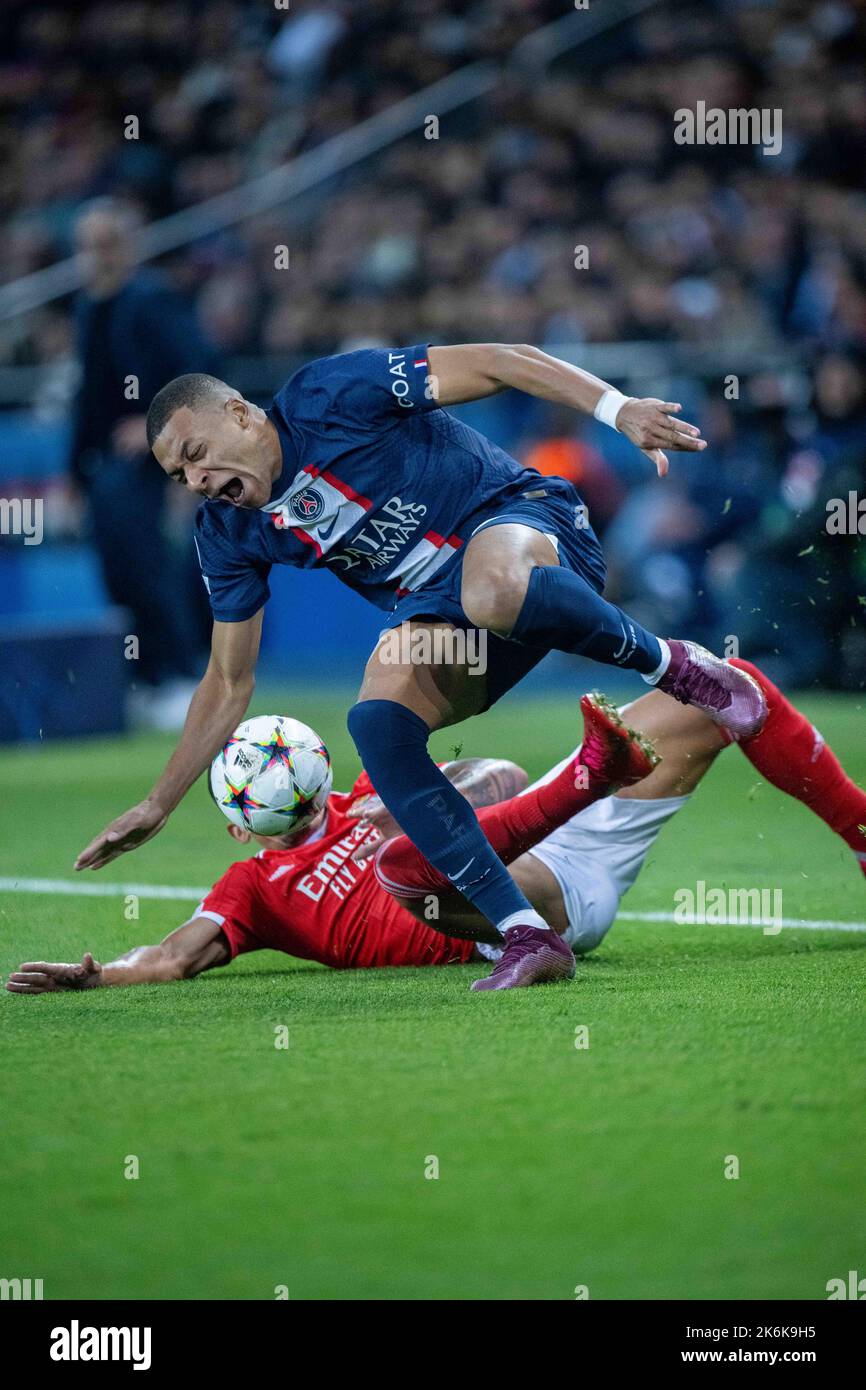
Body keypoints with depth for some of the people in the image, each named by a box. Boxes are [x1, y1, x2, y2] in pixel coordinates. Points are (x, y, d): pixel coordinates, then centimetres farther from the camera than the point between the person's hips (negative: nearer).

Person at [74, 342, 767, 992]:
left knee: (491, 592, -43)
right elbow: (229, 684, 15)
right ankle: (526, 933, -29)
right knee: (377, 723, -25)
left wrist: (618, 407, -23)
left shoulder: (329, 396, -11)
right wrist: (157, 807, 12)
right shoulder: (229, 535, 7)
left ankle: (671, 665, -17)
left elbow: (499, 361, -13)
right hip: (436, 611, 6)